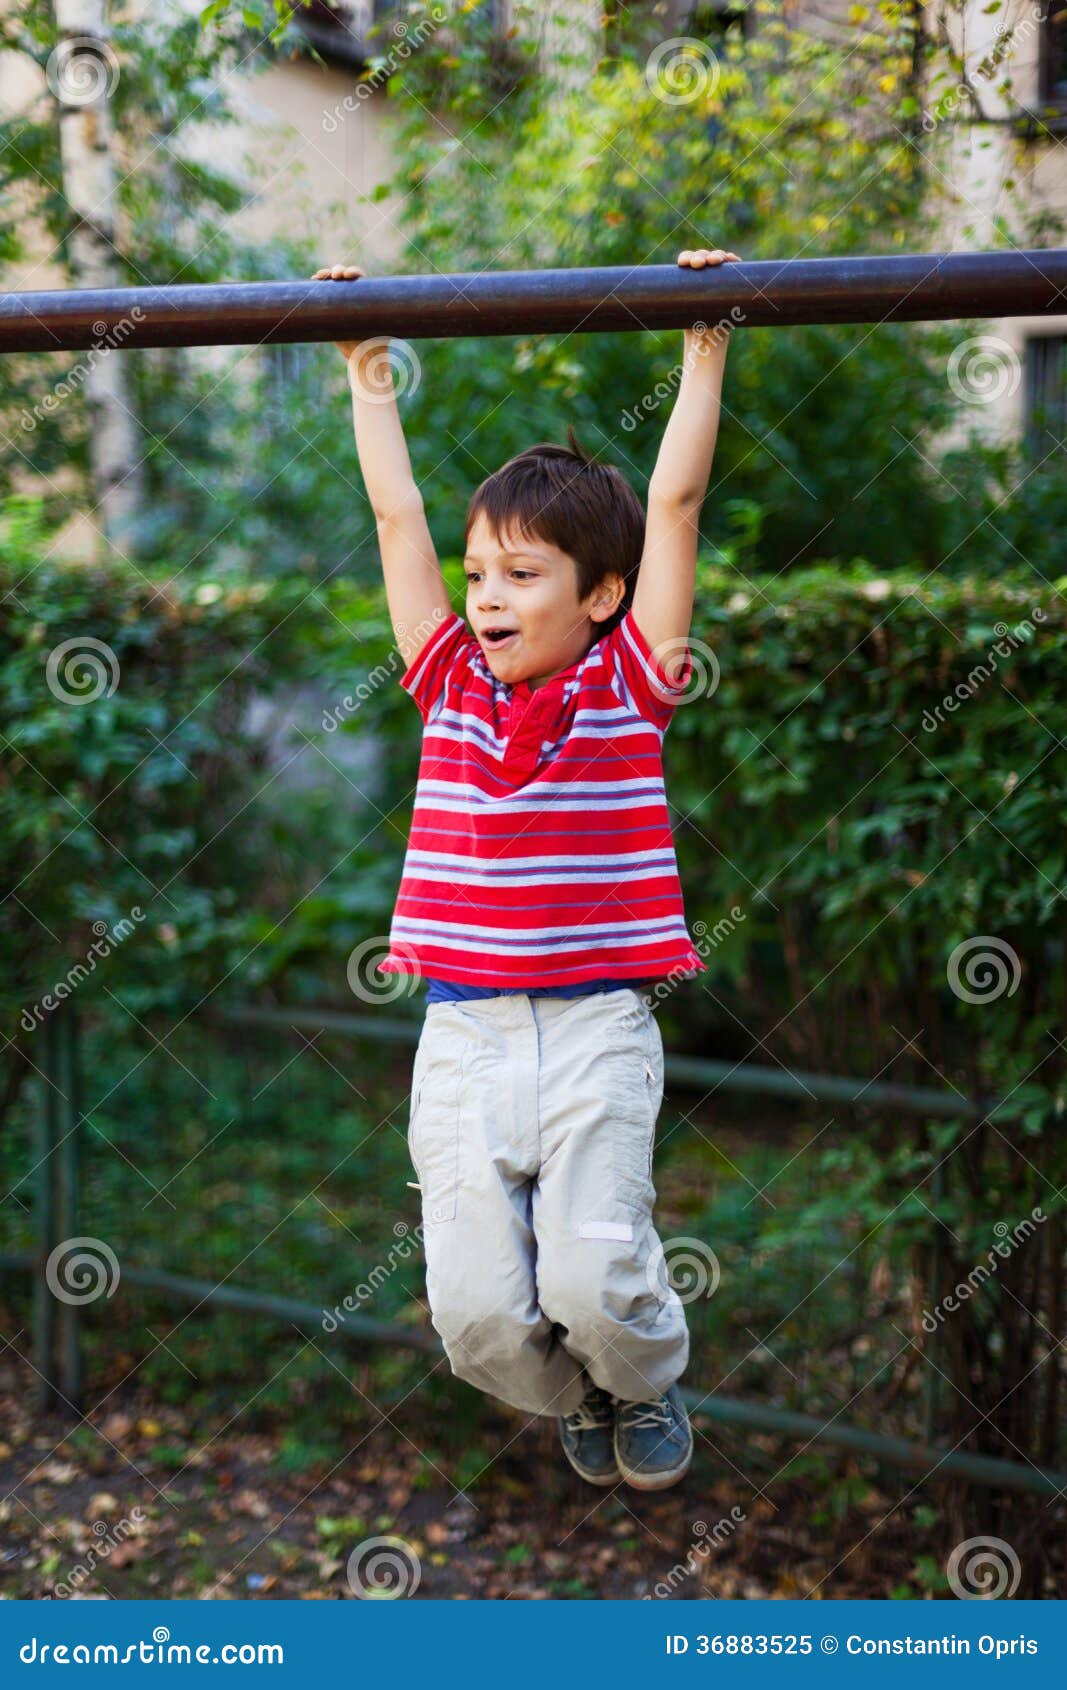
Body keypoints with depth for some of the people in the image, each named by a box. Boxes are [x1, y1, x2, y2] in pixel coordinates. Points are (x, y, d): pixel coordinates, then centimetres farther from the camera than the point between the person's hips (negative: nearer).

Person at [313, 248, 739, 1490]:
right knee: (478, 1312, -6)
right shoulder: (452, 687, 8)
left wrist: (705, 350, 5)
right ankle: (575, 1400, 29)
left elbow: (675, 504, 2)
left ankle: (649, 1384, 22)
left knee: (594, 1284, -14)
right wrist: (367, 376, 19)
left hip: (596, 1028, -2)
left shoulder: (627, 686, 1)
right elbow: (396, 517, 14)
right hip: (463, 1035, 3)